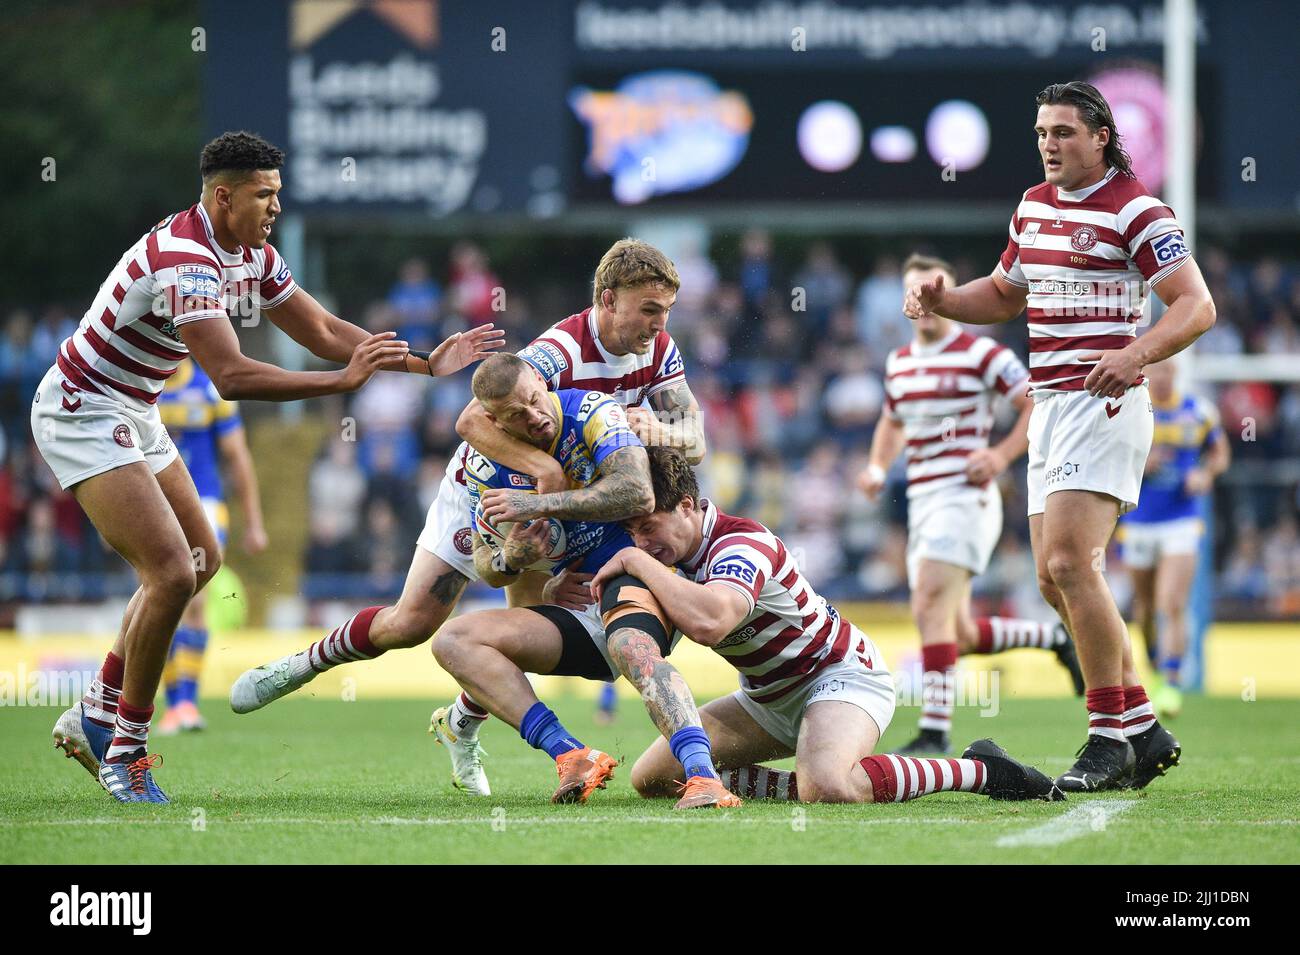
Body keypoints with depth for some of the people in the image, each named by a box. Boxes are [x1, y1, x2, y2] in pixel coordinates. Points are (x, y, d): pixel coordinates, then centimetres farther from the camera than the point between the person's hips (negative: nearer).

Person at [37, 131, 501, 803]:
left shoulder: (253, 256, 3)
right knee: (172, 573, -18)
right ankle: (125, 747, -5)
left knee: (201, 559, 17)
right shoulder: (183, 258, -28)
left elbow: (323, 332, 10)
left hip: (133, 414, 11)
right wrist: (344, 379, -36)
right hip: (82, 414, -11)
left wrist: (424, 364, 1)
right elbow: (231, 377, -36)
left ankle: (95, 718, 23)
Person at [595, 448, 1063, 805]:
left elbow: (708, 622, -50)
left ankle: (979, 770, -20)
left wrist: (638, 562, -39)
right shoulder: (672, 552, -1)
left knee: (827, 789, -39)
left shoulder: (740, 545, -29)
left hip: (840, 675, -9)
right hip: (769, 696, 10)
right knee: (651, 777, -2)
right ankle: (809, 782, 1)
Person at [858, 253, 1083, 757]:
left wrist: (1002, 454, -16)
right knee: (959, 635, 7)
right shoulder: (898, 362, 14)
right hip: (922, 502, 8)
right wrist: (877, 466, 14)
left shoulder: (981, 353, -7)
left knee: (931, 609, -20)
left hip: (965, 497, -8)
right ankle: (1053, 636, 30)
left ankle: (935, 733, -22)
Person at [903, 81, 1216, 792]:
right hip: (1049, 408, 9)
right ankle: (1143, 729, 17)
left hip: (1103, 406, -9)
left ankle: (1108, 737, -12)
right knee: (1056, 580, 7)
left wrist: (1138, 353, -31)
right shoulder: (1033, 206, 16)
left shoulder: (1135, 211, -9)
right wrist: (939, 299, 11)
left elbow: (1196, 305, -15)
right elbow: (1003, 294, 30)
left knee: (1069, 562, -18)